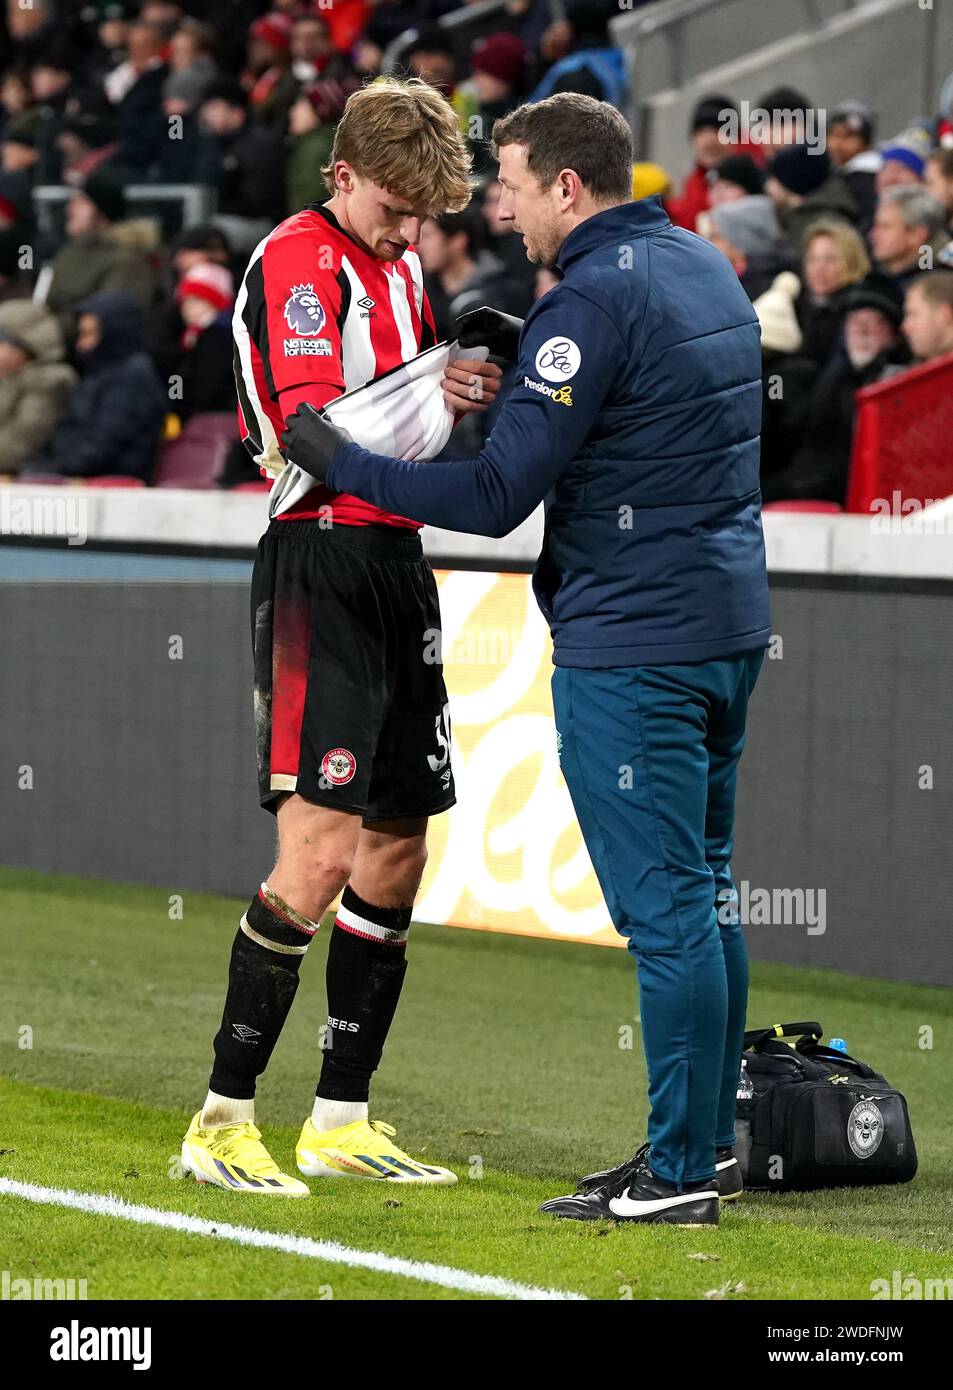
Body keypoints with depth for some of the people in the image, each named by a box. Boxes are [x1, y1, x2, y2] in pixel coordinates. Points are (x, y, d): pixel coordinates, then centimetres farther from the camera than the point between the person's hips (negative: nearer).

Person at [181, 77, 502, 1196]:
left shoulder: (397, 266, 18)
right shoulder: (296, 260, -10)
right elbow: (311, 432, -20)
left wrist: (468, 389, 4)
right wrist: (425, 400, -36)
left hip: (397, 560, 9)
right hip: (320, 566, -9)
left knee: (396, 849, 10)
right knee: (320, 848, -15)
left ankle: (342, 1121, 17)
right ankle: (222, 1120, -8)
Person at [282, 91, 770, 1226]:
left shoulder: (593, 298, -16)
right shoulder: (702, 265, 12)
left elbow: (497, 496, -18)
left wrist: (339, 463, -8)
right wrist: (527, 351, 15)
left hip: (631, 646, -9)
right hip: (728, 625, 9)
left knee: (665, 908, -6)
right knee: (701, 892, 15)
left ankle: (679, 1174, -3)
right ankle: (706, 1142, 21)